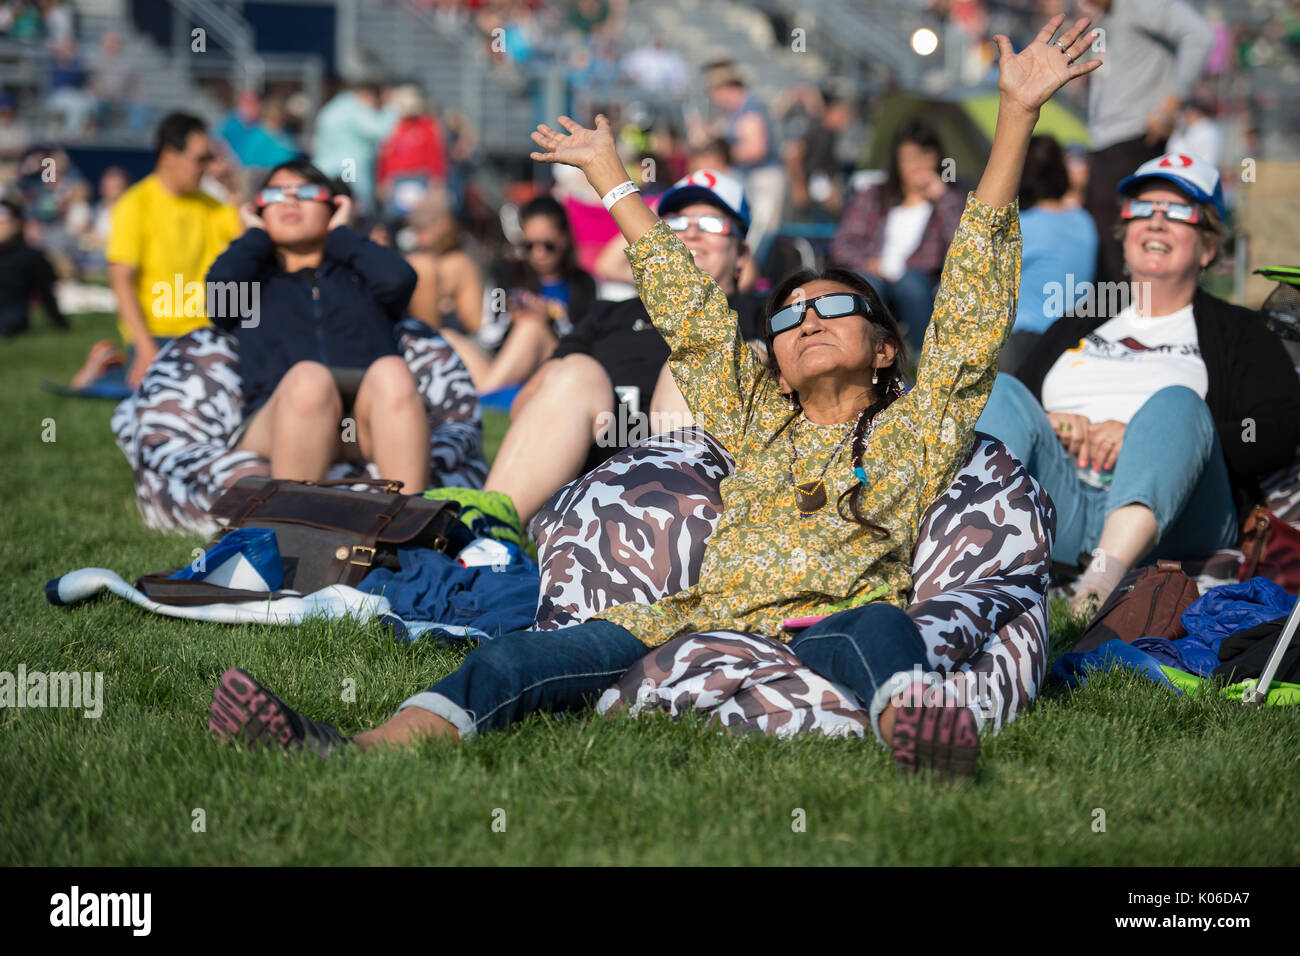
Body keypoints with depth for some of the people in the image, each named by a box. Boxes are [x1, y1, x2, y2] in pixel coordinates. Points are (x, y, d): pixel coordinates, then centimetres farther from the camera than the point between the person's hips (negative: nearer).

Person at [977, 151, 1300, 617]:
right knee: (1002, 390, -18)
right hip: (1058, 501, 3)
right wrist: (1046, 425, -2)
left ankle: (1103, 578, -57)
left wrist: (1151, 439, -10)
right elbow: (1008, 407, 23)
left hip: (1169, 517, -3)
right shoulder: (1075, 328, 34)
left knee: (1176, 400, -29)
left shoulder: (1236, 332, 21)